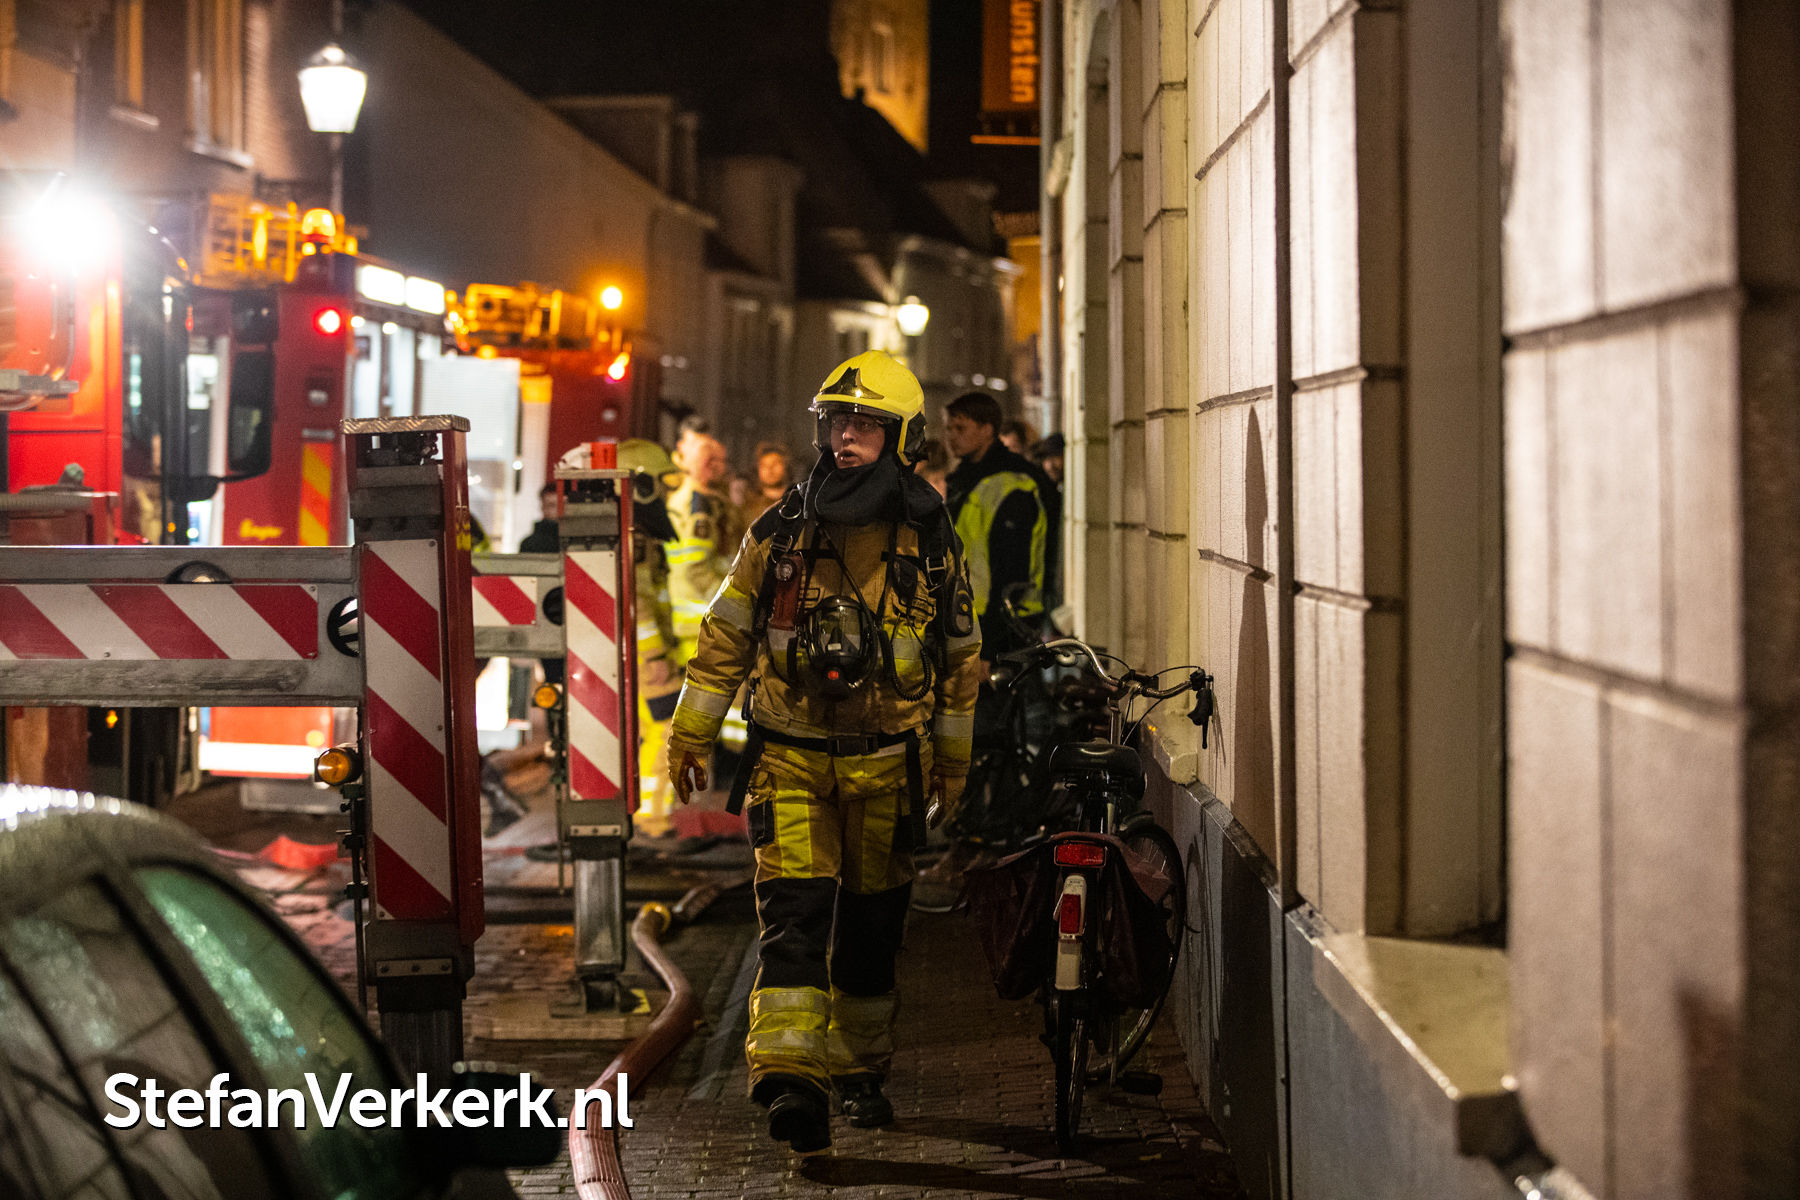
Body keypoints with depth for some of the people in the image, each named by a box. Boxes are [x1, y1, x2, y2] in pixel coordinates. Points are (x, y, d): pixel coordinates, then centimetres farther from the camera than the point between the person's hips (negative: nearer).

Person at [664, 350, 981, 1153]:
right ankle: (789, 1078, -21)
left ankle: (860, 1071, 26)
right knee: (794, 914, -14)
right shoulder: (781, 533, 1)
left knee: (870, 928, 11)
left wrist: (953, 762, 14)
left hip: (886, 763, 1)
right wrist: (689, 734, 7)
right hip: (790, 759, -1)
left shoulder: (931, 543, 1)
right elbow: (726, 636, 7)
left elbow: (960, 658, 11)